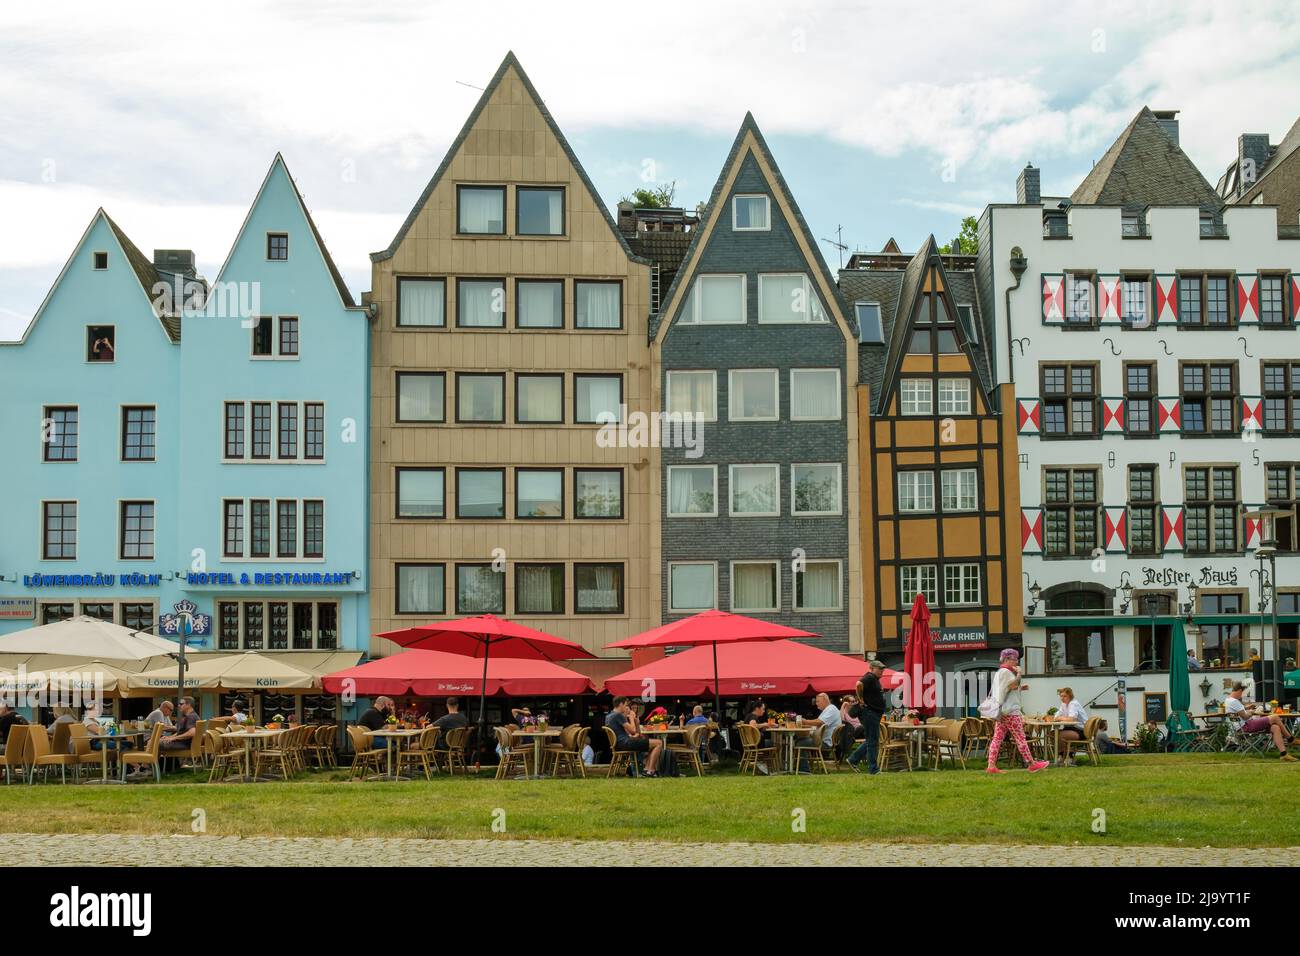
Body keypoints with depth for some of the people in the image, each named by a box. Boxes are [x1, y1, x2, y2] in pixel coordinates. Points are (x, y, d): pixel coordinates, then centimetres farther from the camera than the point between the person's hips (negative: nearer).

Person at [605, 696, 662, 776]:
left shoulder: (608, 716, 15)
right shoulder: (618, 715, -15)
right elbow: (632, 730, -15)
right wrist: (631, 717, 0)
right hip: (625, 743, -10)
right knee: (658, 743, -8)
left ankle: (646, 769, 10)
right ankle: (650, 771, -11)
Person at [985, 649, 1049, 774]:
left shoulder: (999, 672, 23)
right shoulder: (1006, 671, -11)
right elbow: (1014, 684, -21)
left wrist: (1021, 688, 18)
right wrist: (1018, 673, -6)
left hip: (1001, 711, 10)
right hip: (1010, 711, -10)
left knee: (997, 738, 2)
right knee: (1020, 738, -4)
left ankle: (991, 766, -4)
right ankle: (1032, 764, 0)